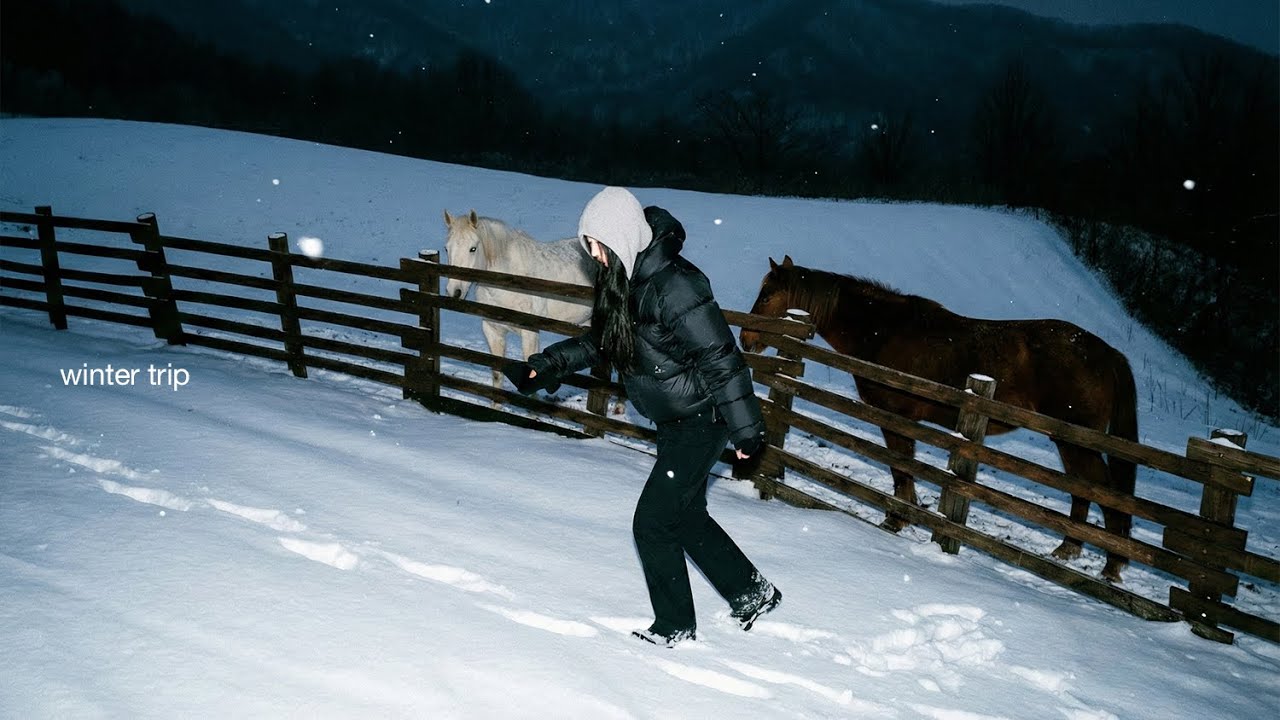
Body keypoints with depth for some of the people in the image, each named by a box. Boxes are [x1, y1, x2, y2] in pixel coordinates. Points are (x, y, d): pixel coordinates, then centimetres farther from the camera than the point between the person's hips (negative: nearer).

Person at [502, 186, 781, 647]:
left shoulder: (674, 285, -26)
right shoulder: (627, 281, 2)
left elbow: (721, 358, -25)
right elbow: (600, 343, 17)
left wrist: (745, 429, -22)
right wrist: (545, 366, 10)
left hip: (700, 422, -9)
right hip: (675, 422, 9)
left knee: (652, 523, -2)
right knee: (685, 515, 19)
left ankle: (674, 627, 16)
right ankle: (753, 594, 35)